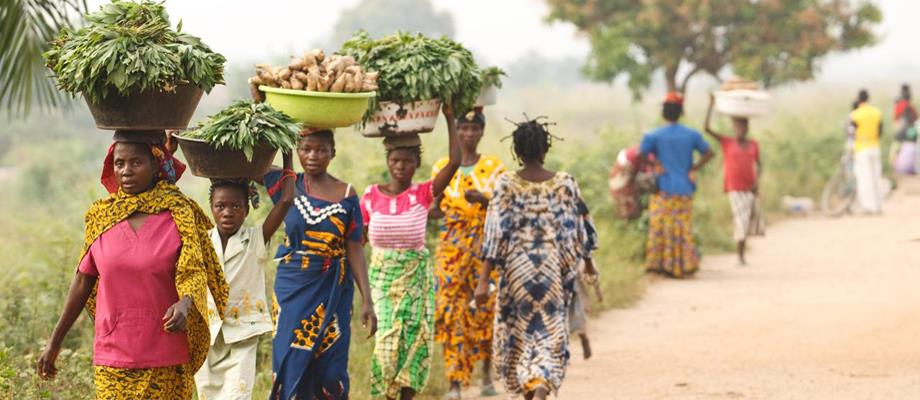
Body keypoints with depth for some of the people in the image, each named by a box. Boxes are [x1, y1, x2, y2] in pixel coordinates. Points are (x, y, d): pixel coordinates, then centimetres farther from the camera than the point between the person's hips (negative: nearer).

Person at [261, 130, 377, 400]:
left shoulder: (346, 195, -1)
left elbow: (355, 249, -1)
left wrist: (367, 301, -6)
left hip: (333, 293, 0)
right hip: (292, 290, 1)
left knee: (331, 372, 1)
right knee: (290, 367, 0)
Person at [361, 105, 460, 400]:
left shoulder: (423, 194, -5)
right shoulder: (371, 196, 0)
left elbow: (454, 163, -16)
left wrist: (450, 119, -15)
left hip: (415, 275, 0)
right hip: (381, 274, 0)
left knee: (413, 338, -1)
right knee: (386, 338, -6)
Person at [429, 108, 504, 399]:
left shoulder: (494, 167, 5)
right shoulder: (443, 168, 8)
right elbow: (436, 210, 9)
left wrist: (484, 200, -19)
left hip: (486, 244, 0)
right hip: (452, 245, 0)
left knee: (485, 309, 0)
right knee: (451, 309, -10)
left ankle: (487, 375, 20)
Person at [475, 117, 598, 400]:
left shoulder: (506, 185, -7)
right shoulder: (565, 184, -4)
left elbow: (495, 235, -12)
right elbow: (579, 229, 4)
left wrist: (483, 281, -12)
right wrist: (588, 263, 22)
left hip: (516, 270, 0)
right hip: (554, 270, 0)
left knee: (518, 334, 19)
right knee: (549, 335, 4)